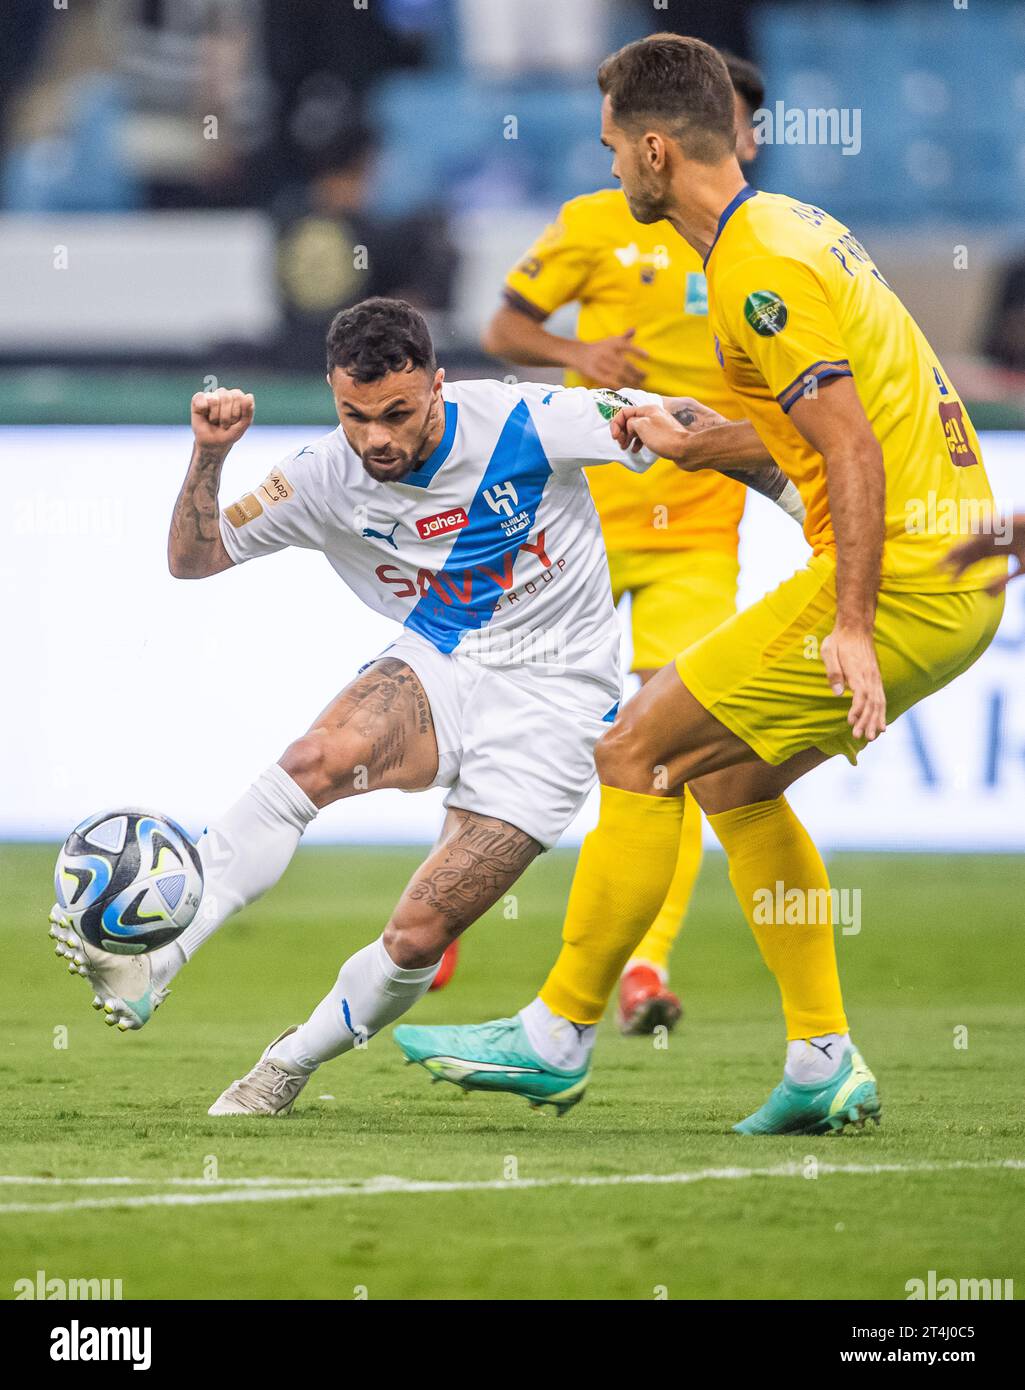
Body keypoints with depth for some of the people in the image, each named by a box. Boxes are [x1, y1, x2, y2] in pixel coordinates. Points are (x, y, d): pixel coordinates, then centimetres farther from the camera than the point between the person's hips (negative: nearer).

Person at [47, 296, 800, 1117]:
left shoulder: (523, 426, -18)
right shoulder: (329, 479, -7)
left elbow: (696, 430, -9)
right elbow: (192, 557, 1)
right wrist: (209, 455, -16)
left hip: (552, 700, -3)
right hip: (437, 673, 3)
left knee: (418, 938, -13)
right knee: (317, 759, -32)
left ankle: (289, 1067, 12)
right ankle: (150, 963, -36)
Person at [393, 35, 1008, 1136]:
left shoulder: (759, 271, -15)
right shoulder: (789, 228, 16)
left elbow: (855, 452, -21)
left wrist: (851, 626, -24)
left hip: (897, 580, -10)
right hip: (960, 579, 10)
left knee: (636, 753, -4)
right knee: (729, 777, 19)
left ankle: (558, 1034, 4)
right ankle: (824, 1064, 15)